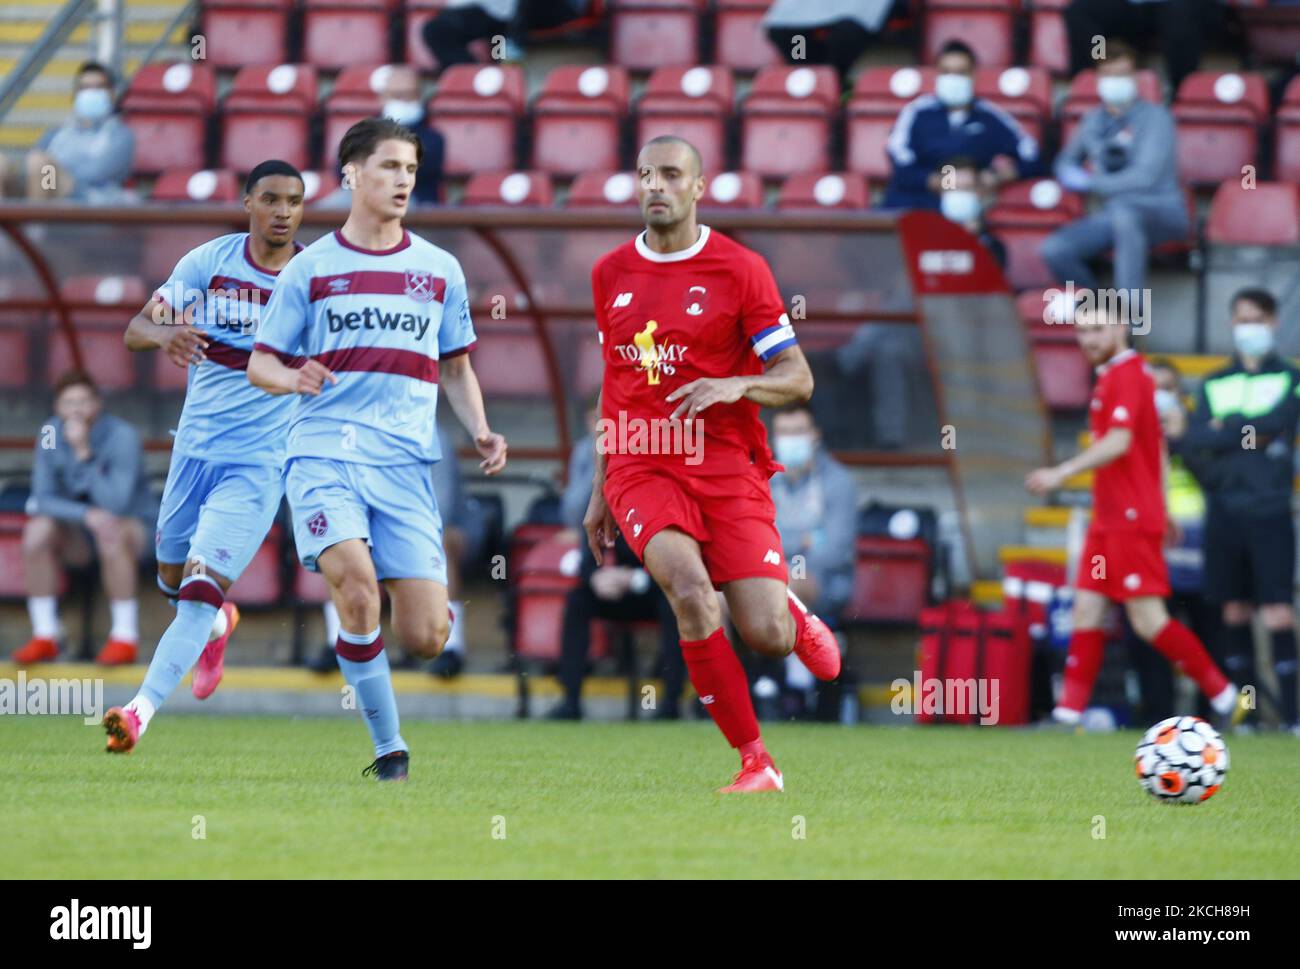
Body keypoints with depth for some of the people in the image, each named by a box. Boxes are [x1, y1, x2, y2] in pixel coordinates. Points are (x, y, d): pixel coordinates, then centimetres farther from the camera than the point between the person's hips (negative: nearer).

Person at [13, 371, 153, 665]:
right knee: (37, 531, -27)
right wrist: (86, 514, -30)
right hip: (78, 534, 4)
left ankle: (125, 638, -27)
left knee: (111, 534, -38)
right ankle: (45, 636, -18)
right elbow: (44, 498, -11)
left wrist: (84, 454, -36)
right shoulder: (51, 434, -10)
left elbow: (116, 504, -30)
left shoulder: (122, 437, -22)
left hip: (131, 524, -4)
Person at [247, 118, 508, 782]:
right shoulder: (310, 268, 7)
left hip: (406, 464, 2)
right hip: (324, 455, -2)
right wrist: (292, 378, -14)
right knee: (356, 583, -27)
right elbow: (260, 364, 9)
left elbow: (455, 367, 23)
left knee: (425, 638, -9)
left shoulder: (440, 271, 14)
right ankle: (389, 749, -13)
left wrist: (480, 430, 6)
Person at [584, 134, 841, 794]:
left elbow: (797, 379, -1)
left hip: (727, 468, -1)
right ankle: (753, 760, -17)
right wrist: (599, 491, 21)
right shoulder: (610, 274, 11)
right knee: (689, 590, -28)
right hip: (642, 469, 2)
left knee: (767, 636, -12)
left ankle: (795, 617, 29)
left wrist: (734, 386, -21)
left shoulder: (740, 270, -1)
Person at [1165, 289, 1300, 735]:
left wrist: (1218, 432, -4)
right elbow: (1193, 442, 3)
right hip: (1223, 510, 3)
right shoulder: (1215, 384, 14)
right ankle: (1243, 711, 10)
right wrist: (1244, 435, -11)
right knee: (1234, 612, 5)